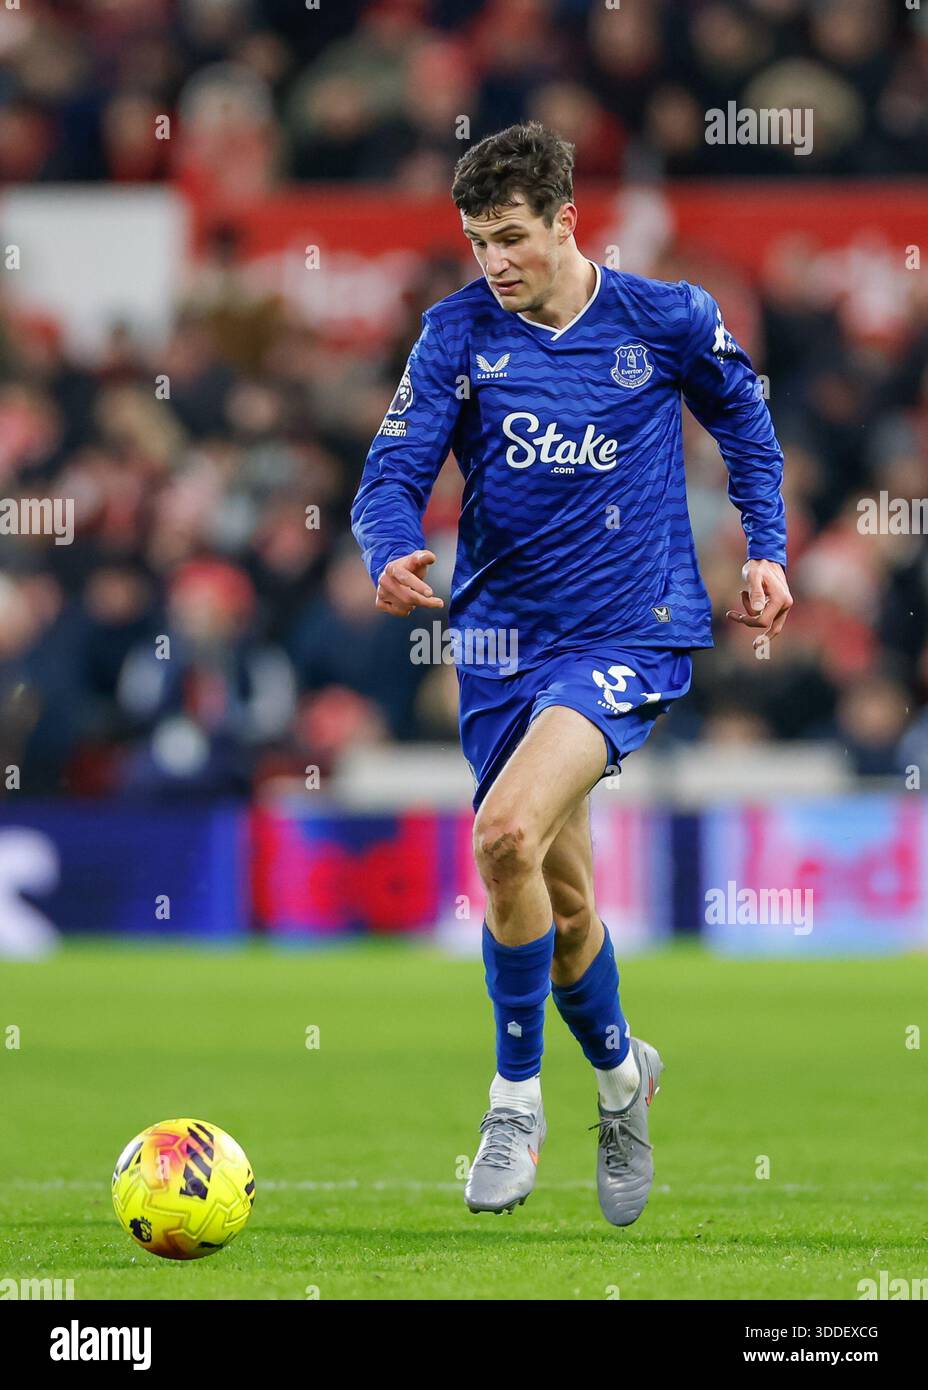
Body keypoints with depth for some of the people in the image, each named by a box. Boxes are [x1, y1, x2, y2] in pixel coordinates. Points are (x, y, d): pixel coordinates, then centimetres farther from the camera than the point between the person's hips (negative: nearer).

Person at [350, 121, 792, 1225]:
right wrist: (392, 554, -28)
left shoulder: (668, 320, -4)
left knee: (508, 832, -24)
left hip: (630, 632, -3)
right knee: (557, 888, 10)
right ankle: (618, 1070, 39)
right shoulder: (459, 332, -3)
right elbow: (393, 471, -7)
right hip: (503, 633, 3)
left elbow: (741, 418, 15)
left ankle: (515, 1099, -10)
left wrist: (765, 548, 9)